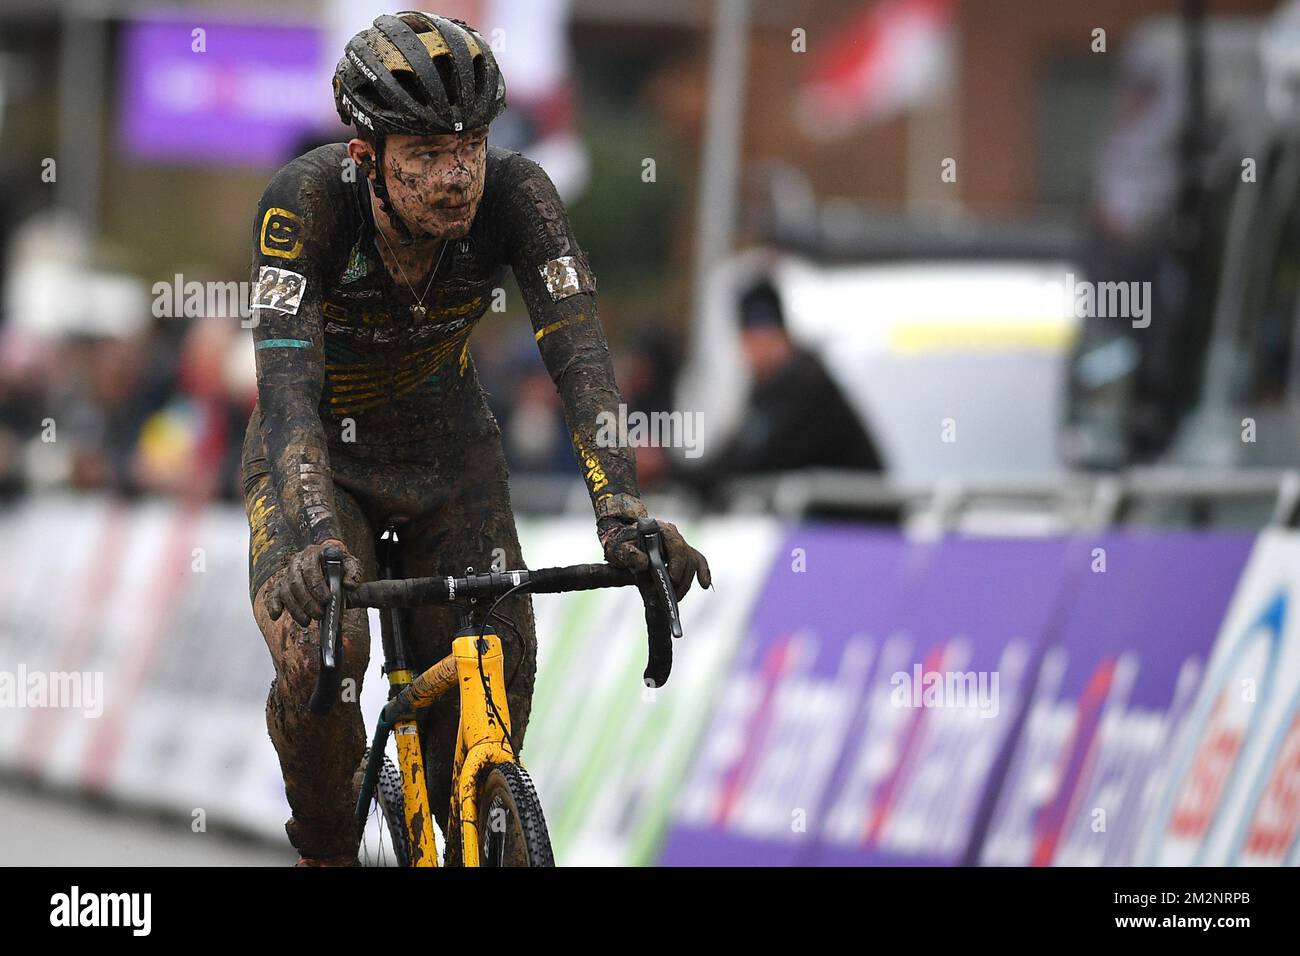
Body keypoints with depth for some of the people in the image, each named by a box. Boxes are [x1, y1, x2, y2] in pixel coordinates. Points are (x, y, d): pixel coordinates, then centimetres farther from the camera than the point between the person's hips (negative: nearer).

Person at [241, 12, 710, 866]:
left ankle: (470, 847, 20)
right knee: (319, 654, -27)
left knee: (498, 679, -9)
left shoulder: (513, 195, -26)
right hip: (319, 456, -3)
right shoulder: (309, 202, -32)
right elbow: (287, 382, -41)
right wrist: (318, 540, -56)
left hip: (449, 451, 3)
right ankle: (326, 851, -1)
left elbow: (578, 354, -33)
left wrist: (623, 513, -48)